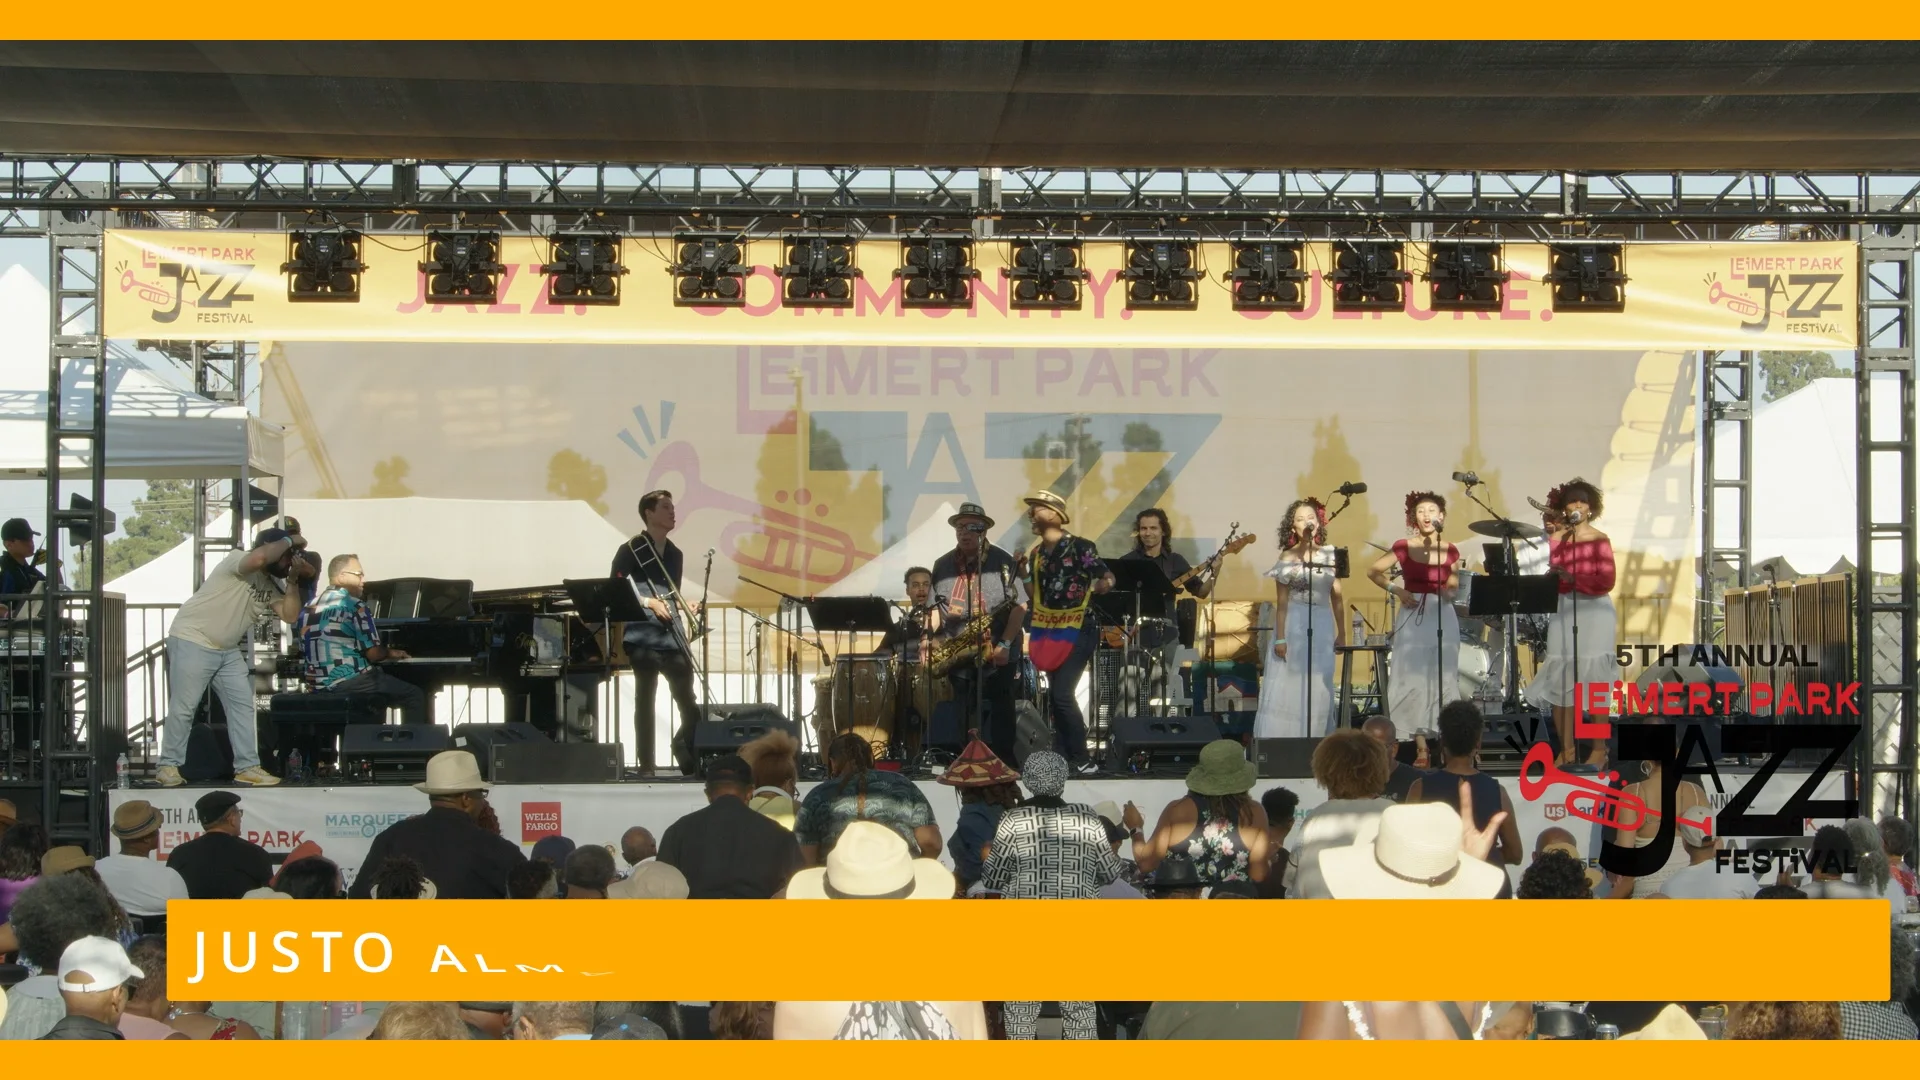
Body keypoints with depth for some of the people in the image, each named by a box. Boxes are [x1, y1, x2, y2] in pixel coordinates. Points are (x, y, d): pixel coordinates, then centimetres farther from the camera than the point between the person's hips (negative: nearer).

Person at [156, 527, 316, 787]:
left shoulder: (272, 584, 8)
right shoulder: (238, 562, -18)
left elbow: (290, 615, 1)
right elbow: (260, 557, -41)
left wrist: (293, 580, -5)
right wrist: (288, 540, -25)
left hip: (228, 650, 9)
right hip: (192, 642, -9)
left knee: (242, 705, 3)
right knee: (183, 706, -5)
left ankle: (247, 767, 5)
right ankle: (169, 766, 3)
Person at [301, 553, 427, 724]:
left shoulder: (312, 606, 13)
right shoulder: (355, 606, -10)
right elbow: (373, 653, -13)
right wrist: (390, 653, 9)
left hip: (319, 684, 8)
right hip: (349, 681, -8)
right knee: (415, 696, 2)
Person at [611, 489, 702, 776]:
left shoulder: (675, 554, 19)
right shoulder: (631, 550, 0)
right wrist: (649, 603, -13)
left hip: (672, 635, 5)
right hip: (643, 635, -5)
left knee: (690, 705, 0)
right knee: (645, 700, -3)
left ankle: (688, 758, 20)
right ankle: (646, 767, 0)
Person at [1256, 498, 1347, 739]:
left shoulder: (1329, 555, 7)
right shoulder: (1287, 558, 0)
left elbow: (1337, 596, 11)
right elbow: (1281, 601, -2)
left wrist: (1341, 633, 9)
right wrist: (1280, 637, -8)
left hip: (1322, 627, 2)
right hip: (1293, 625, -2)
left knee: (1318, 690, 3)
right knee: (1287, 688, -3)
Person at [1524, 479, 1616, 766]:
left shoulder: (1599, 539, -1)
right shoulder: (1557, 539, 10)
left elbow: (1606, 581, -11)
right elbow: (1553, 572, -2)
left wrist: (1573, 578, -20)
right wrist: (1555, 540, -7)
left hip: (1594, 611, -4)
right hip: (1562, 610, 4)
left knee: (1592, 677, -5)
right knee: (1559, 677, 1)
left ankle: (1599, 749, 1)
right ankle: (1566, 748, 9)